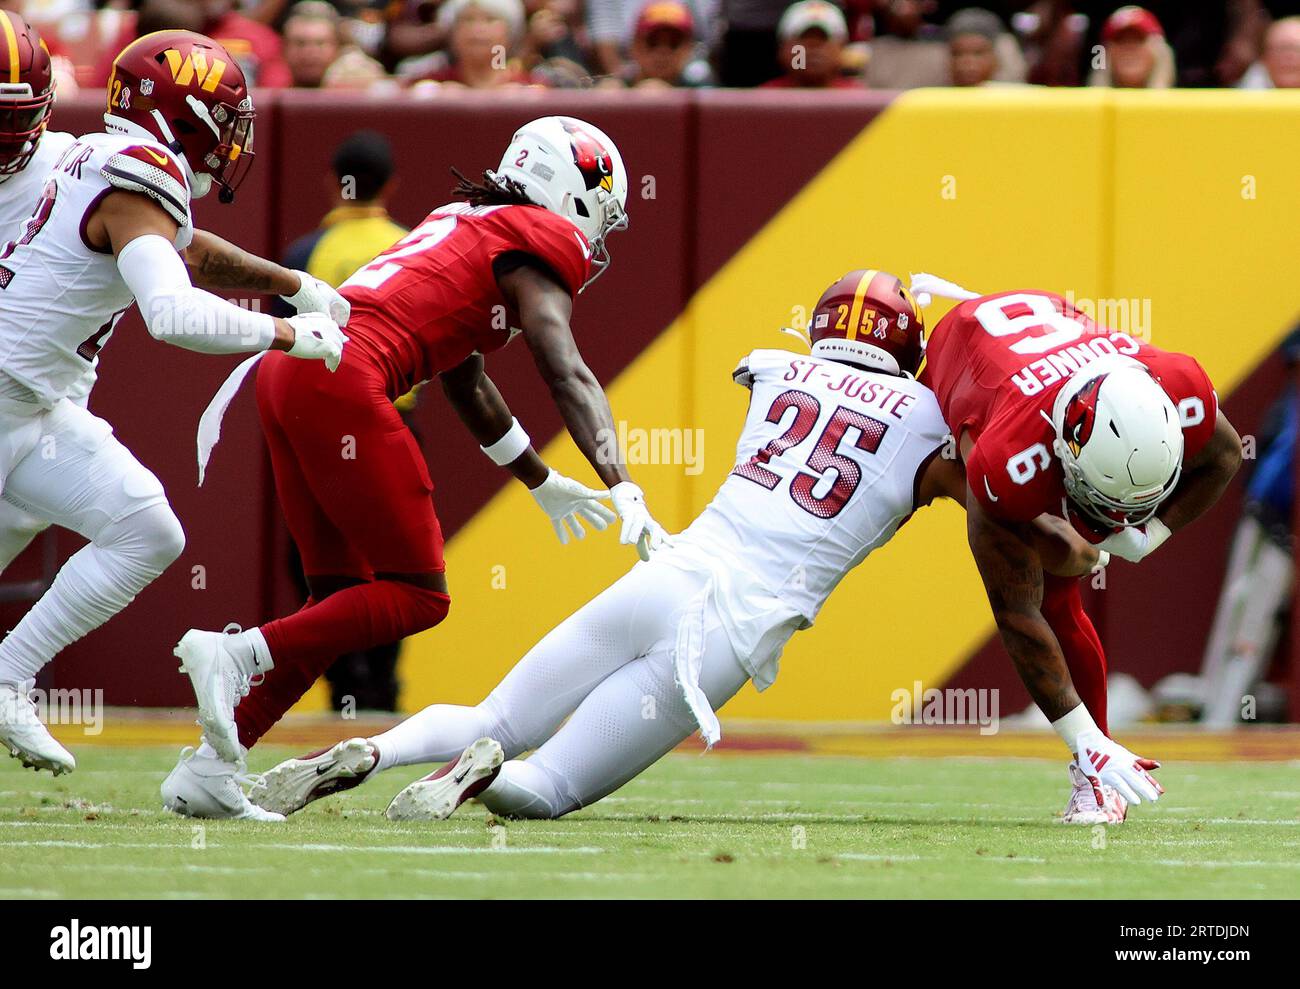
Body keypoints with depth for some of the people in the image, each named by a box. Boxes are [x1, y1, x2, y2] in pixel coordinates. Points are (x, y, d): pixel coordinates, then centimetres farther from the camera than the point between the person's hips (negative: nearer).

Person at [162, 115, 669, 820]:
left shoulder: (462, 227, 30)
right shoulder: (538, 247, 4)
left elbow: (466, 385, 38)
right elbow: (567, 377, -9)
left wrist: (544, 484, 48)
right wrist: (624, 491, -17)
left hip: (283, 369, 9)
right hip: (342, 381, -9)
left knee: (344, 598, 13)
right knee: (416, 597, -2)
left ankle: (207, 769, 7)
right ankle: (237, 654, -14)